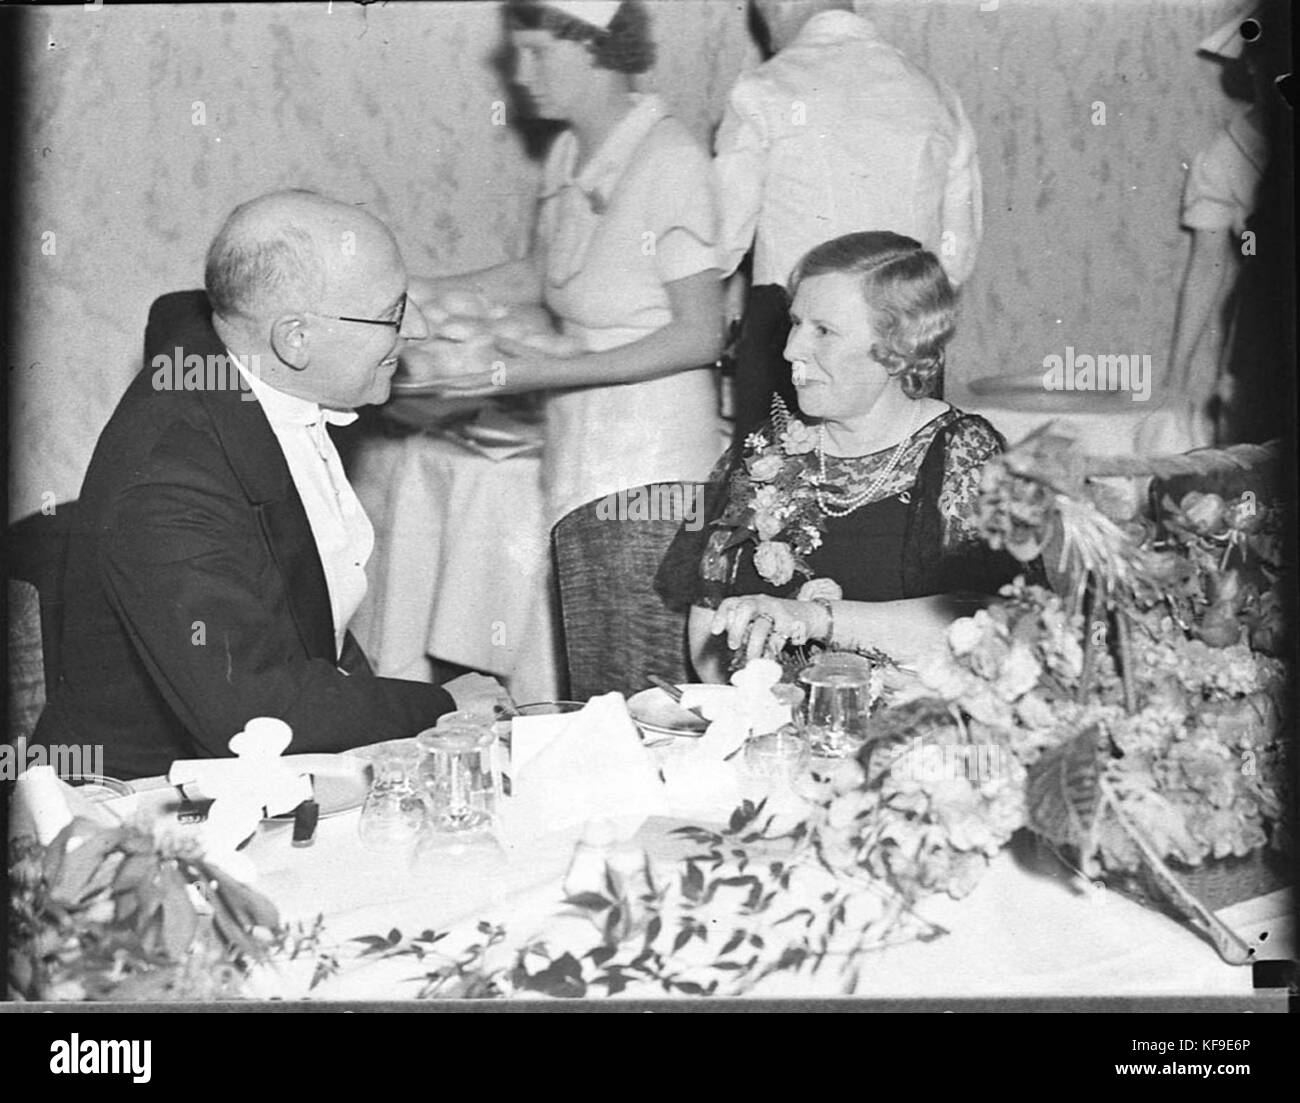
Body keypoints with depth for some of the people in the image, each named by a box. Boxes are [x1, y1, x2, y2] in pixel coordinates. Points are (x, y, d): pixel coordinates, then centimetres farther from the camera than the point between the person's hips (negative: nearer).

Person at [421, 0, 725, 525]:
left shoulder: (669, 159, -15)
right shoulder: (567, 154, 8)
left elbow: (699, 336, -16)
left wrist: (554, 372, -21)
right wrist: (426, 291, 12)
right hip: (580, 438, 7)